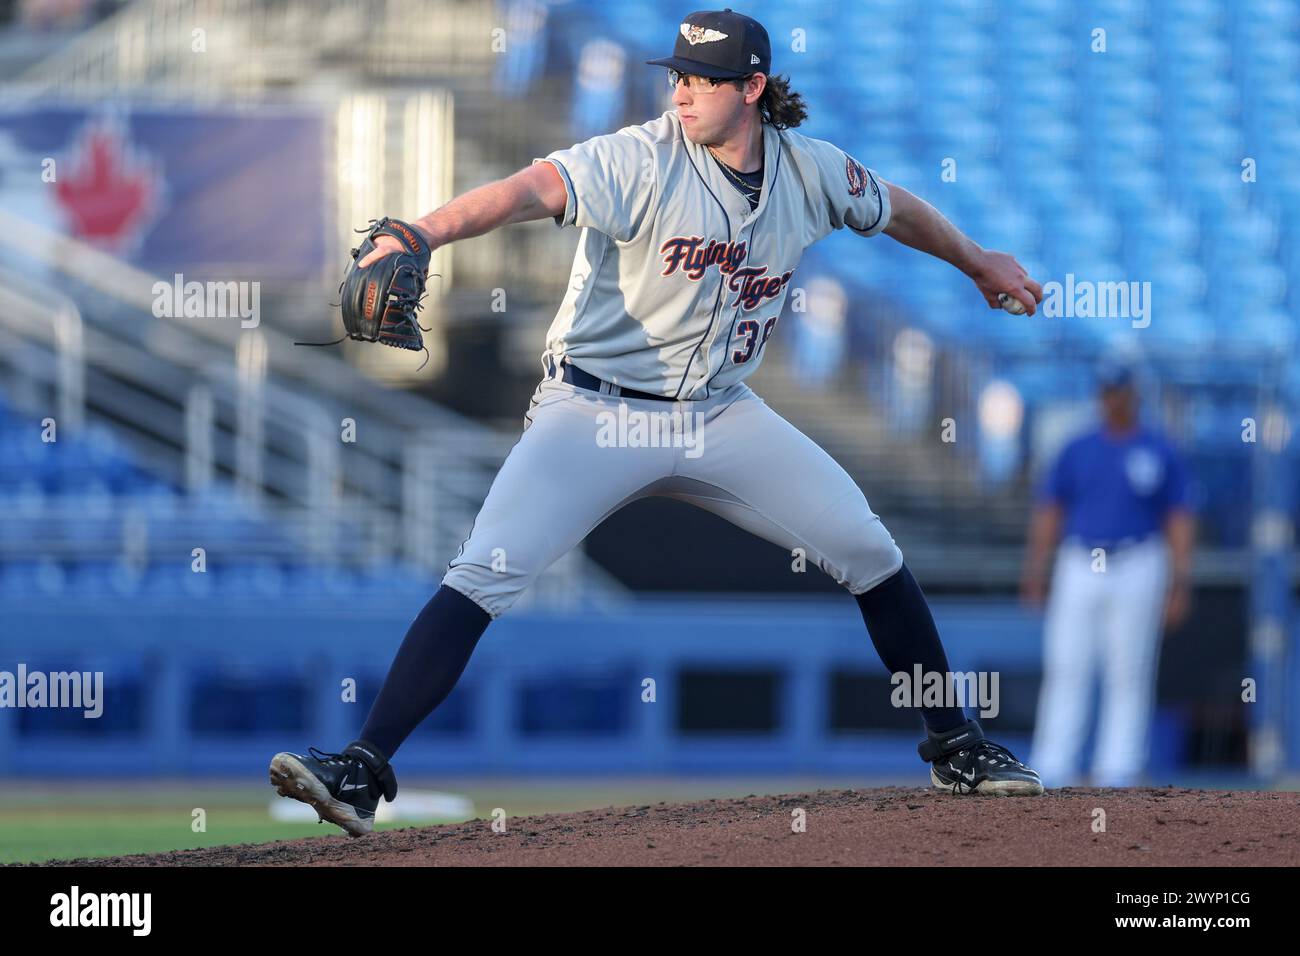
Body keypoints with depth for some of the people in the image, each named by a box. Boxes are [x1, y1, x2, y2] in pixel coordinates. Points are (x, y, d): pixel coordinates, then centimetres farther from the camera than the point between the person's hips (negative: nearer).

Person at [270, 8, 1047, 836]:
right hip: (596, 413, -4)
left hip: (720, 416, 4)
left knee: (869, 551, 1)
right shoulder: (640, 161, -17)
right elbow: (532, 190, -34)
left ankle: (953, 745, 20)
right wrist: (421, 236, -52)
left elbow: (893, 208, 20)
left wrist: (978, 262, 37)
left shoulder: (811, 172, -1)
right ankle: (364, 769, -21)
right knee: (484, 575, -20)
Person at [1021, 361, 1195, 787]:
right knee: (1066, 671, -3)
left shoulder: (1159, 453, 5)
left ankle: (1117, 769, 0)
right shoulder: (1078, 450, 11)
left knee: (1128, 675, -3)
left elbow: (1178, 520, 3)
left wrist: (1180, 583, -6)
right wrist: (1035, 570, -1)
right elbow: (1049, 511, 11)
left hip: (1138, 571, -2)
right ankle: (1052, 774, -4)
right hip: (1078, 569, 2)